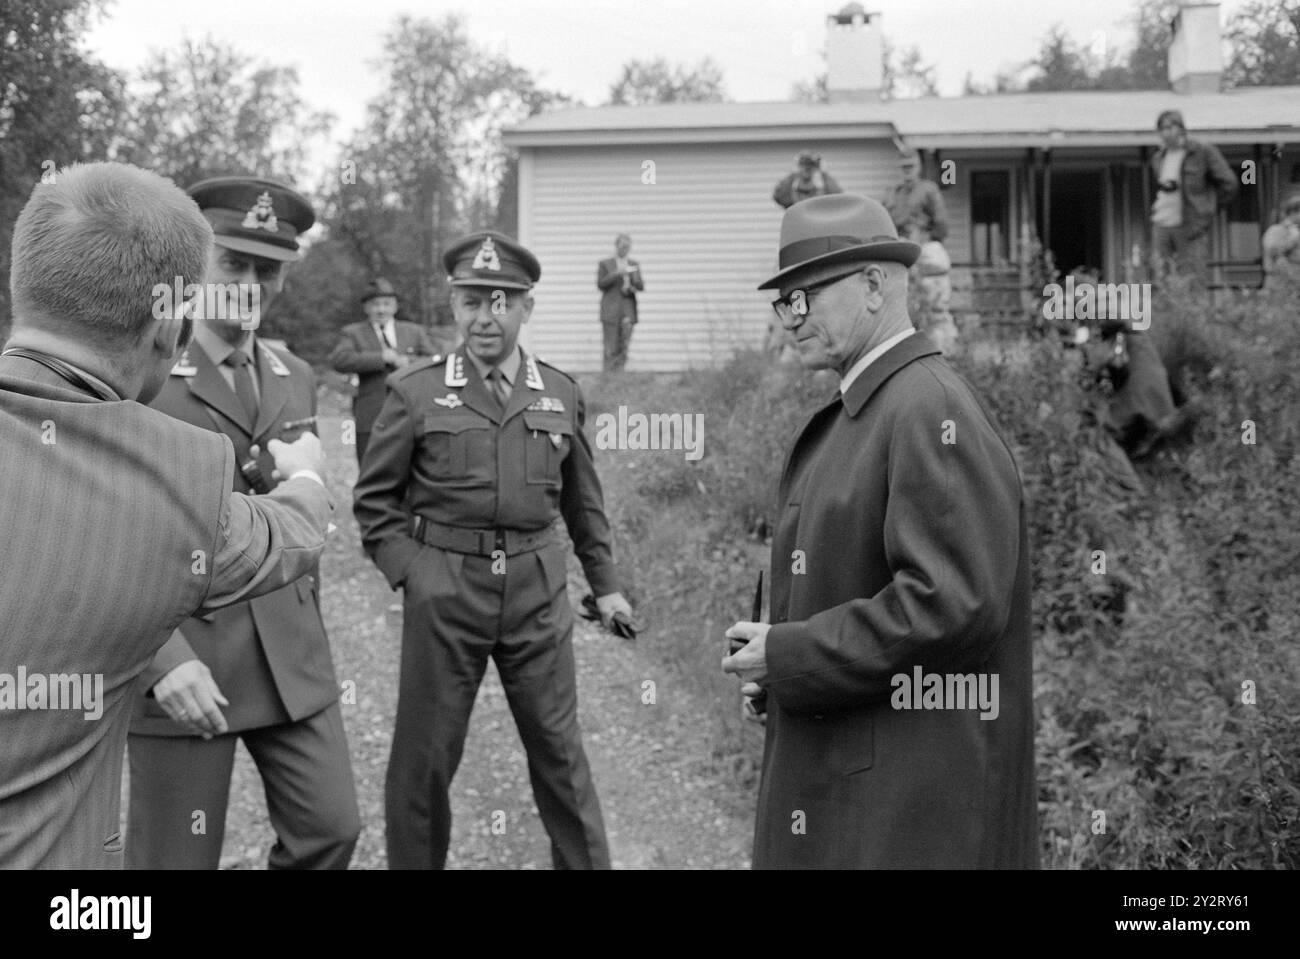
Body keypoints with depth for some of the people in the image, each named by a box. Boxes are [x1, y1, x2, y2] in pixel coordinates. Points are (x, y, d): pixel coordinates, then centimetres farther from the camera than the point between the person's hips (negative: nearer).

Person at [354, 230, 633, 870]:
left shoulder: (562, 395, 7)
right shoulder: (414, 393, 0)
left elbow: (582, 499, 17)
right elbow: (373, 500, 5)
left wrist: (604, 583, 18)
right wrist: (409, 573, -5)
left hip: (537, 593, 2)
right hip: (443, 594, -1)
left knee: (559, 749, 9)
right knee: (425, 756, 7)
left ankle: (587, 863, 23)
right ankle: (413, 863, 25)